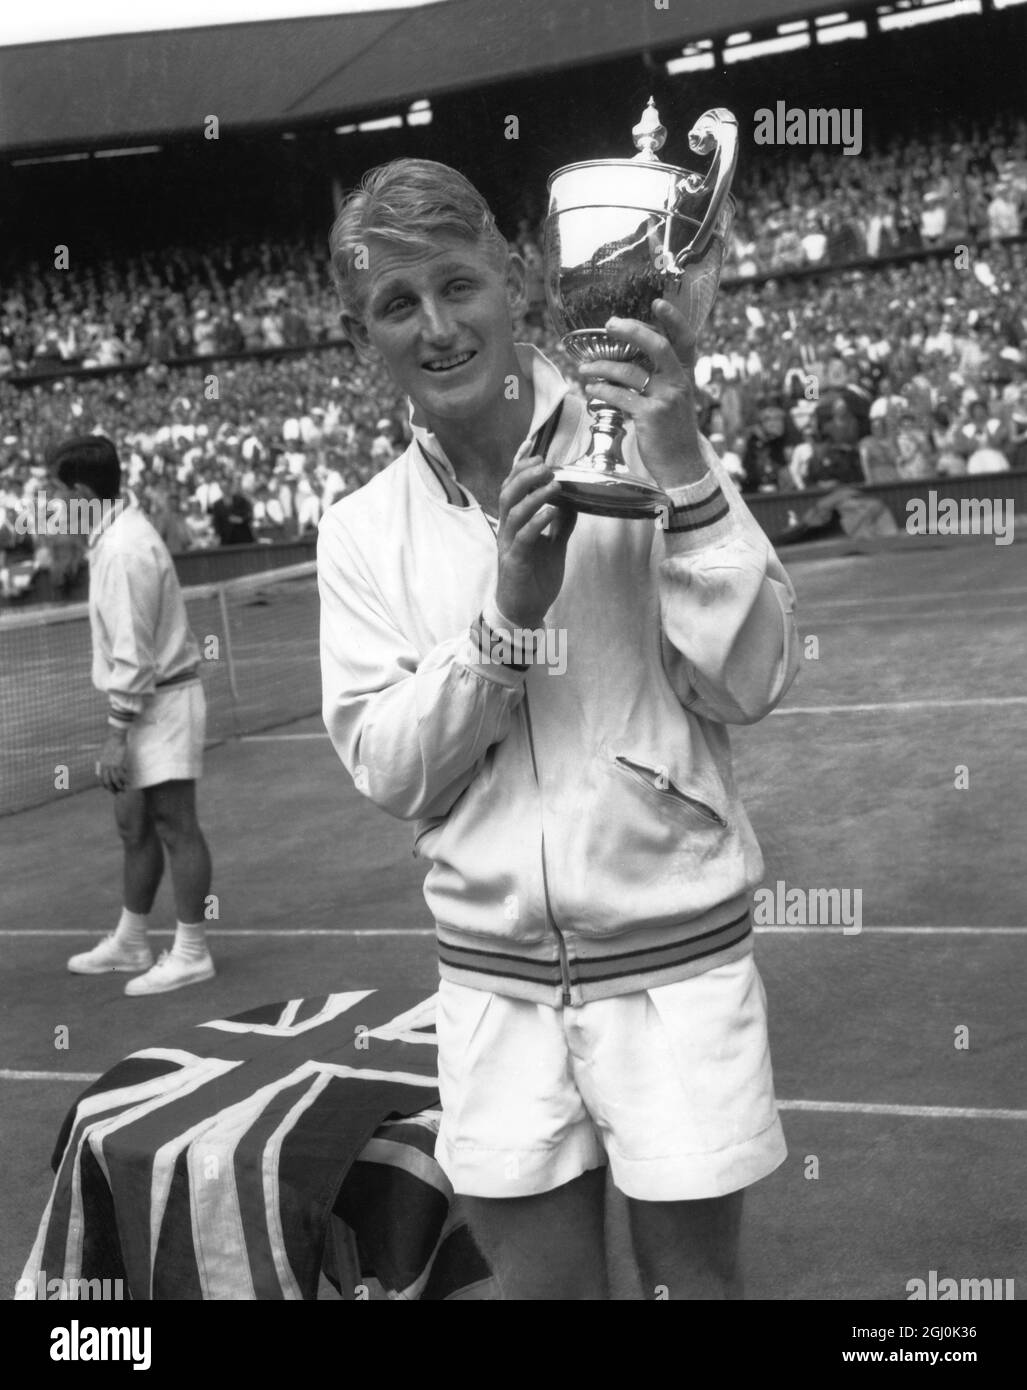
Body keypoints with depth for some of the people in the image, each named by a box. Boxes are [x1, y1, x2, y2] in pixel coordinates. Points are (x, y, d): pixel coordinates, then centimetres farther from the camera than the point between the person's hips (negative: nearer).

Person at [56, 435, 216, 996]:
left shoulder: (124, 550, -19)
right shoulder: (115, 536, 12)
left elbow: (132, 654, -22)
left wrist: (116, 733, -20)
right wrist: (120, 726, 17)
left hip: (158, 703, -10)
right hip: (148, 703, 10)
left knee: (175, 825, -4)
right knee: (134, 826, 16)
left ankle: (191, 954, 3)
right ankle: (129, 942, 27)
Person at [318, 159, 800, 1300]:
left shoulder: (640, 451, -5)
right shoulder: (362, 530, 2)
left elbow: (749, 686, -10)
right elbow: (384, 770, -4)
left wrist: (685, 478, -22)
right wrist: (506, 615, -18)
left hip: (672, 956, -2)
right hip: (493, 978, 2)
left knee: (694, 1274, 12)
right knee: (540, 1279, 14)